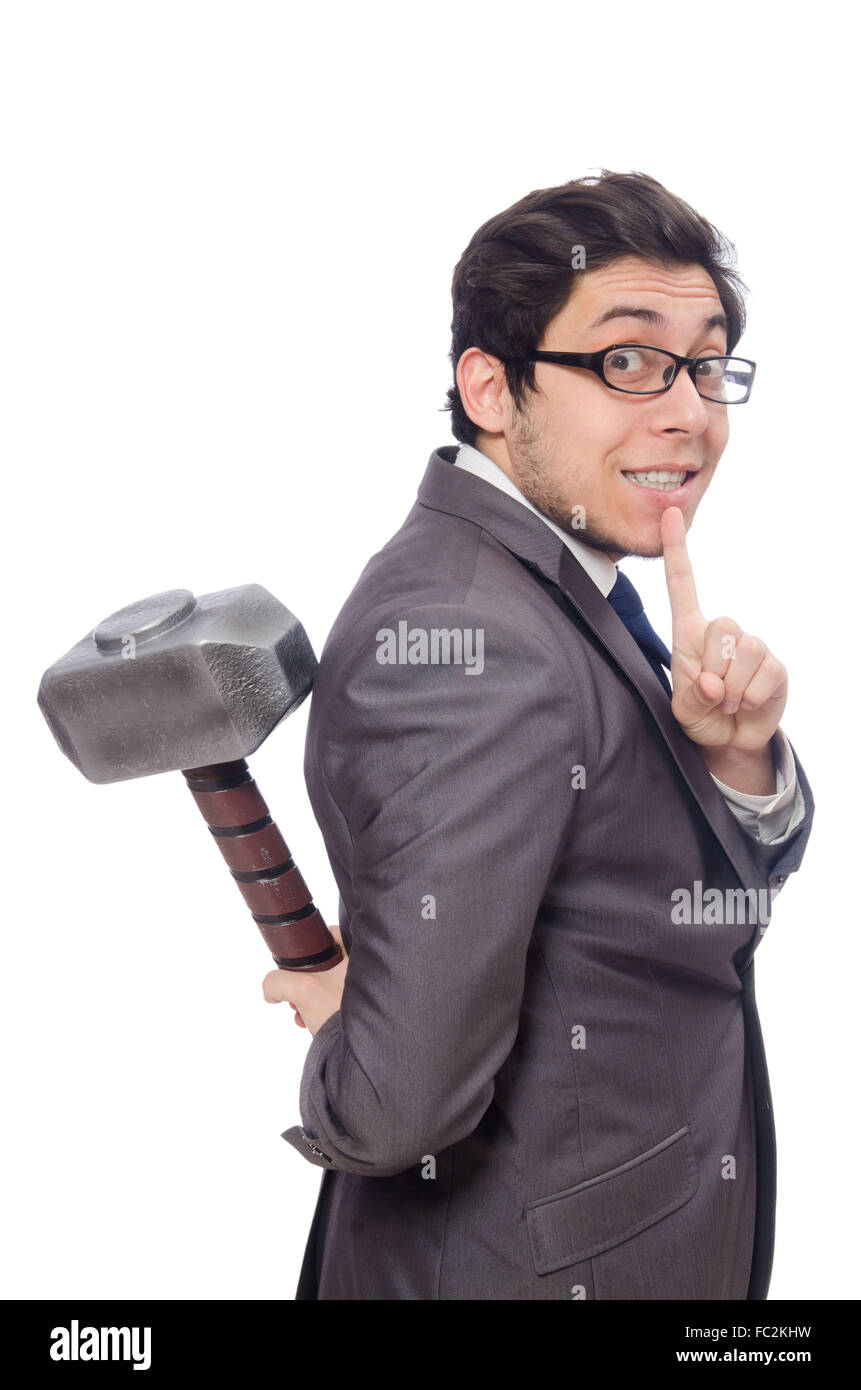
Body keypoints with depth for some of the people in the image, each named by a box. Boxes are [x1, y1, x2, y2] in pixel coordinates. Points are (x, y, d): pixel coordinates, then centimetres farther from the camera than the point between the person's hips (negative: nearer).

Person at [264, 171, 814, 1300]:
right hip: (532, 1267, -9)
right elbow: (407, 1102, -33)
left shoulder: (562, 580, 0)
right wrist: (350, 1038, -13)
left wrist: (738, 754, -15)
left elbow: (735, 873, 5)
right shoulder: (467, 645, -29)